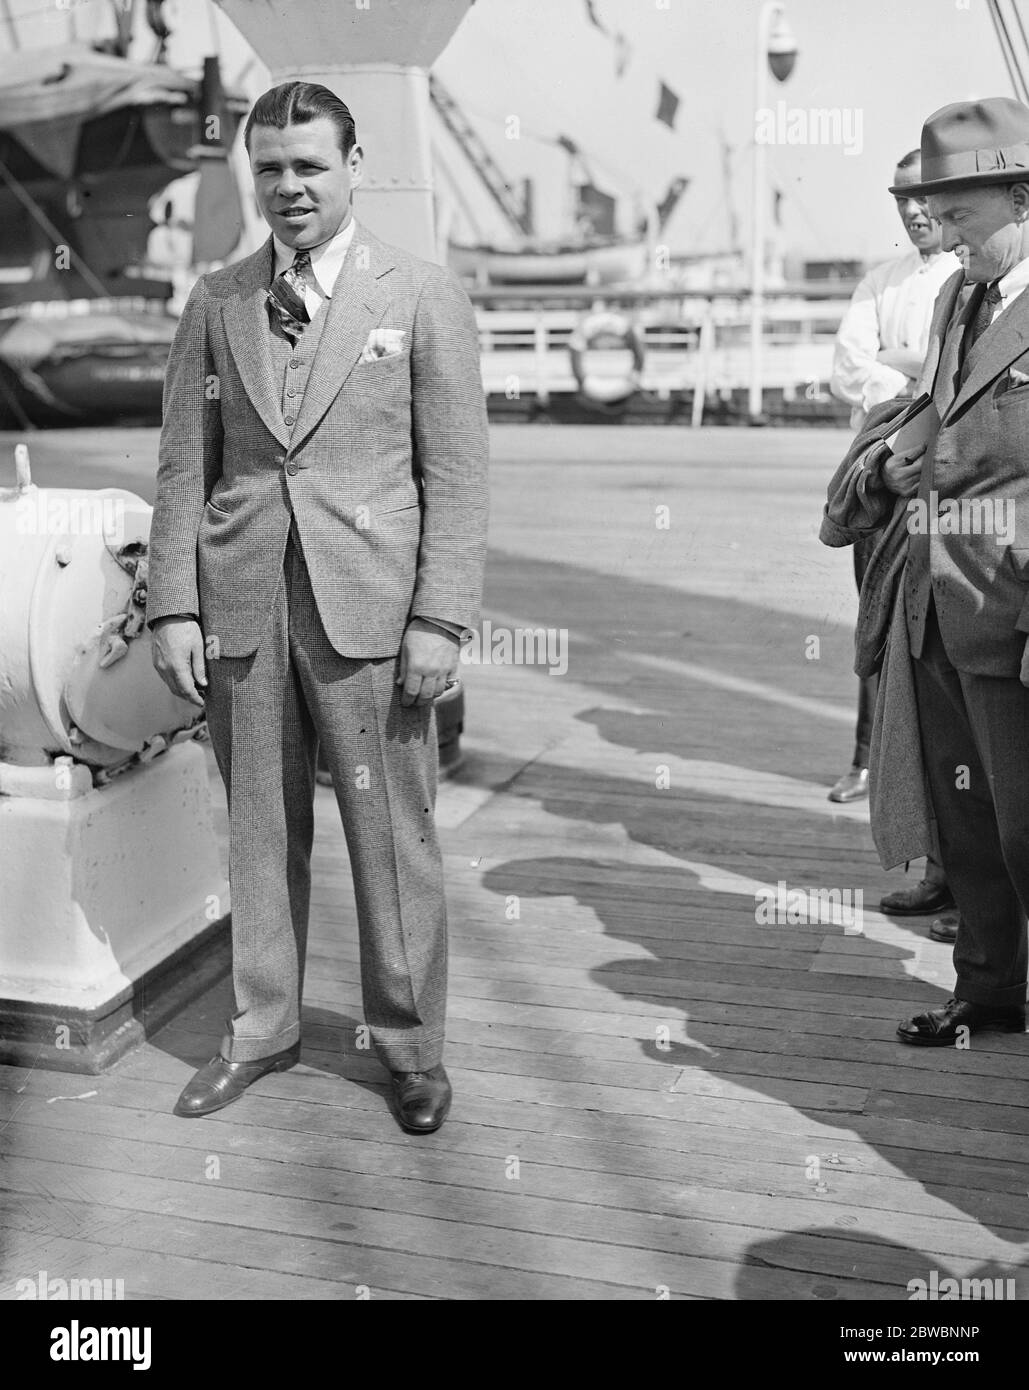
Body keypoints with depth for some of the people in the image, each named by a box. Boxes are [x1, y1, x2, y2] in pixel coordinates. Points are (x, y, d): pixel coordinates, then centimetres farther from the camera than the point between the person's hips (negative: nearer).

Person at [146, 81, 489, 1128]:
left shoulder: (423, 298, 2)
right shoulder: (215, 303, 11)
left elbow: (456, 474, -2)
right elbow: (183, 465, 10)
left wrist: (440, 619, -9)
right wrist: (173, 608, 2)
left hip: (369, 608, -3)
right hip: (239, 607, 3)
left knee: (392, 835, 3)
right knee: (258, 828, 11)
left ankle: (409, 1045, 20)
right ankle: (261, 1027, 28)